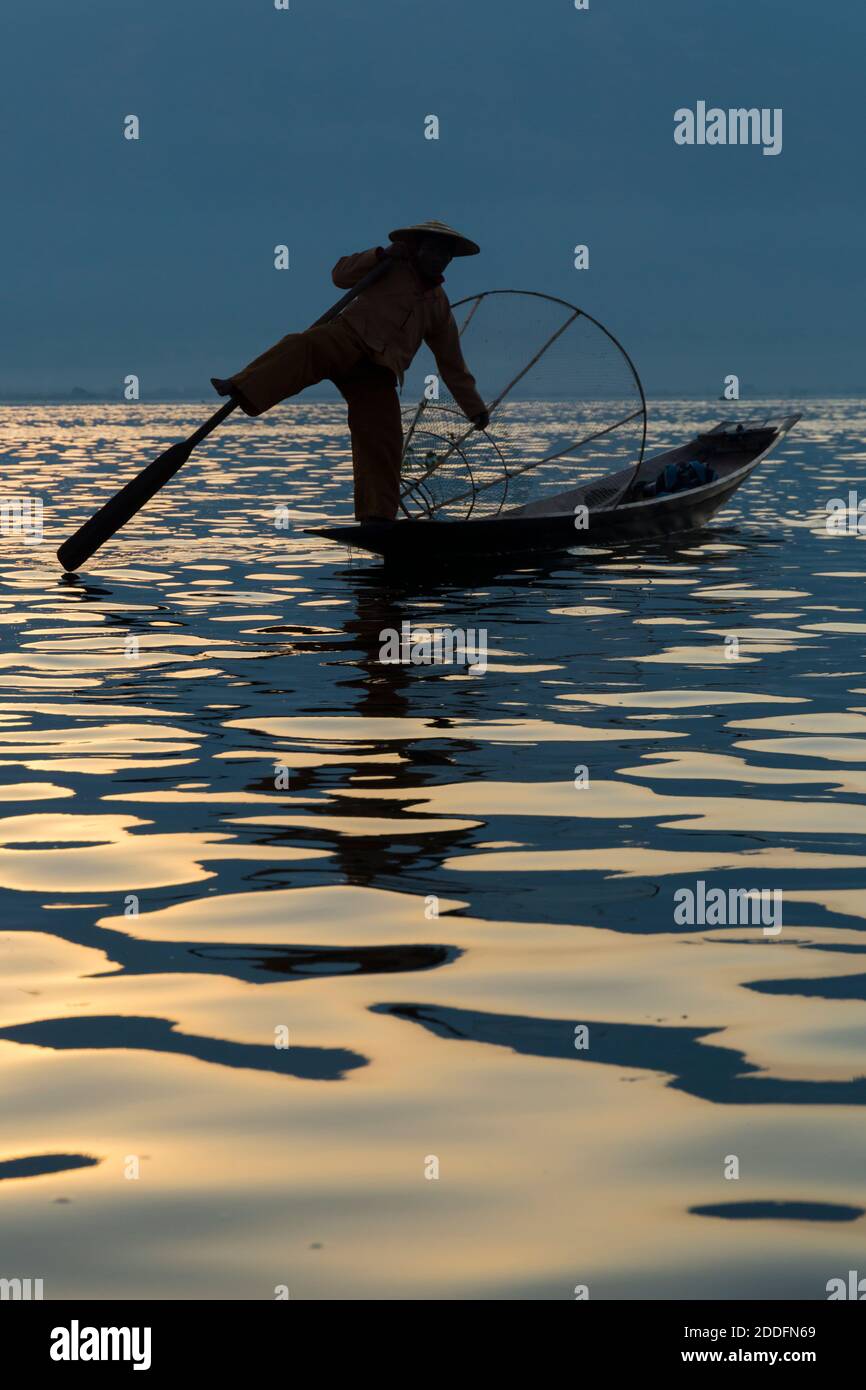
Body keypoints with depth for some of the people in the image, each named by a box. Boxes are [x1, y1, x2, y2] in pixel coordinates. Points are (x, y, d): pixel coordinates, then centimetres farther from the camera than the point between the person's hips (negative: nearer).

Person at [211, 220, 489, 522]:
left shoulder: (439, 306, 26)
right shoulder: (393, 268, 15)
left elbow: (452, 364, 30)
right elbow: (341, 275, 6)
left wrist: (475, 408, 28)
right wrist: (381, 254, -6)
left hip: (378, 374, 5)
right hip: (348, 339, -5)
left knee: (383, 442, -7)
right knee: (304, 347, -37)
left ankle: (378, 516, -2)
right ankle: (240, 389, -53)